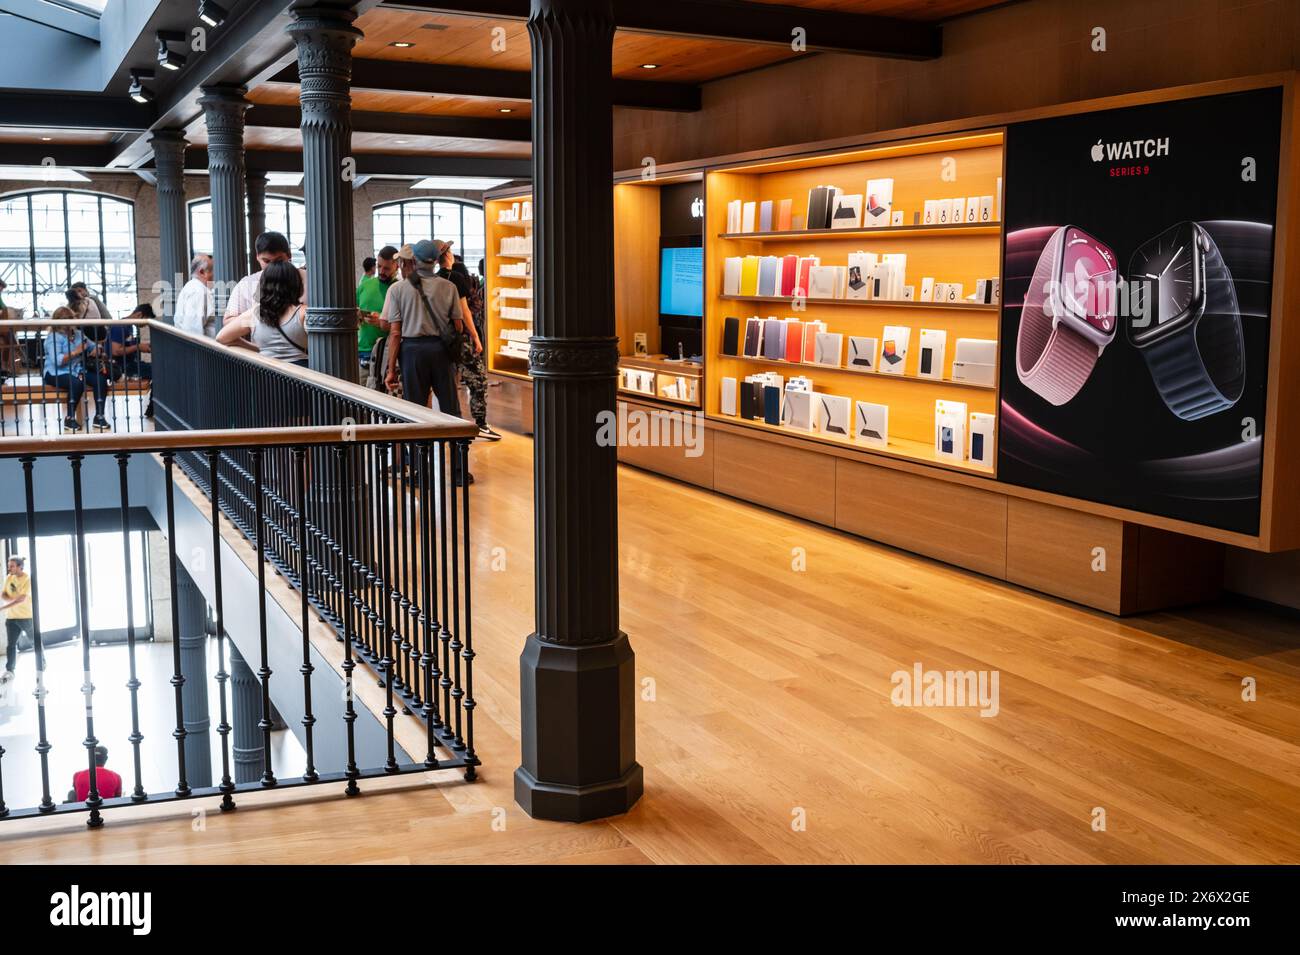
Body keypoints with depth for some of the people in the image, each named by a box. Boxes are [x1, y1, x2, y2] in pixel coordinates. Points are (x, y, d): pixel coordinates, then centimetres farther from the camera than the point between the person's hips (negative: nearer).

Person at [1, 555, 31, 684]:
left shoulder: (28, 579, -15)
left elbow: (22, 598, -24)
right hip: (11, 617, 5)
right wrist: (12, 598, -19)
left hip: (26, 616, -5)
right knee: (11, 645, -1)